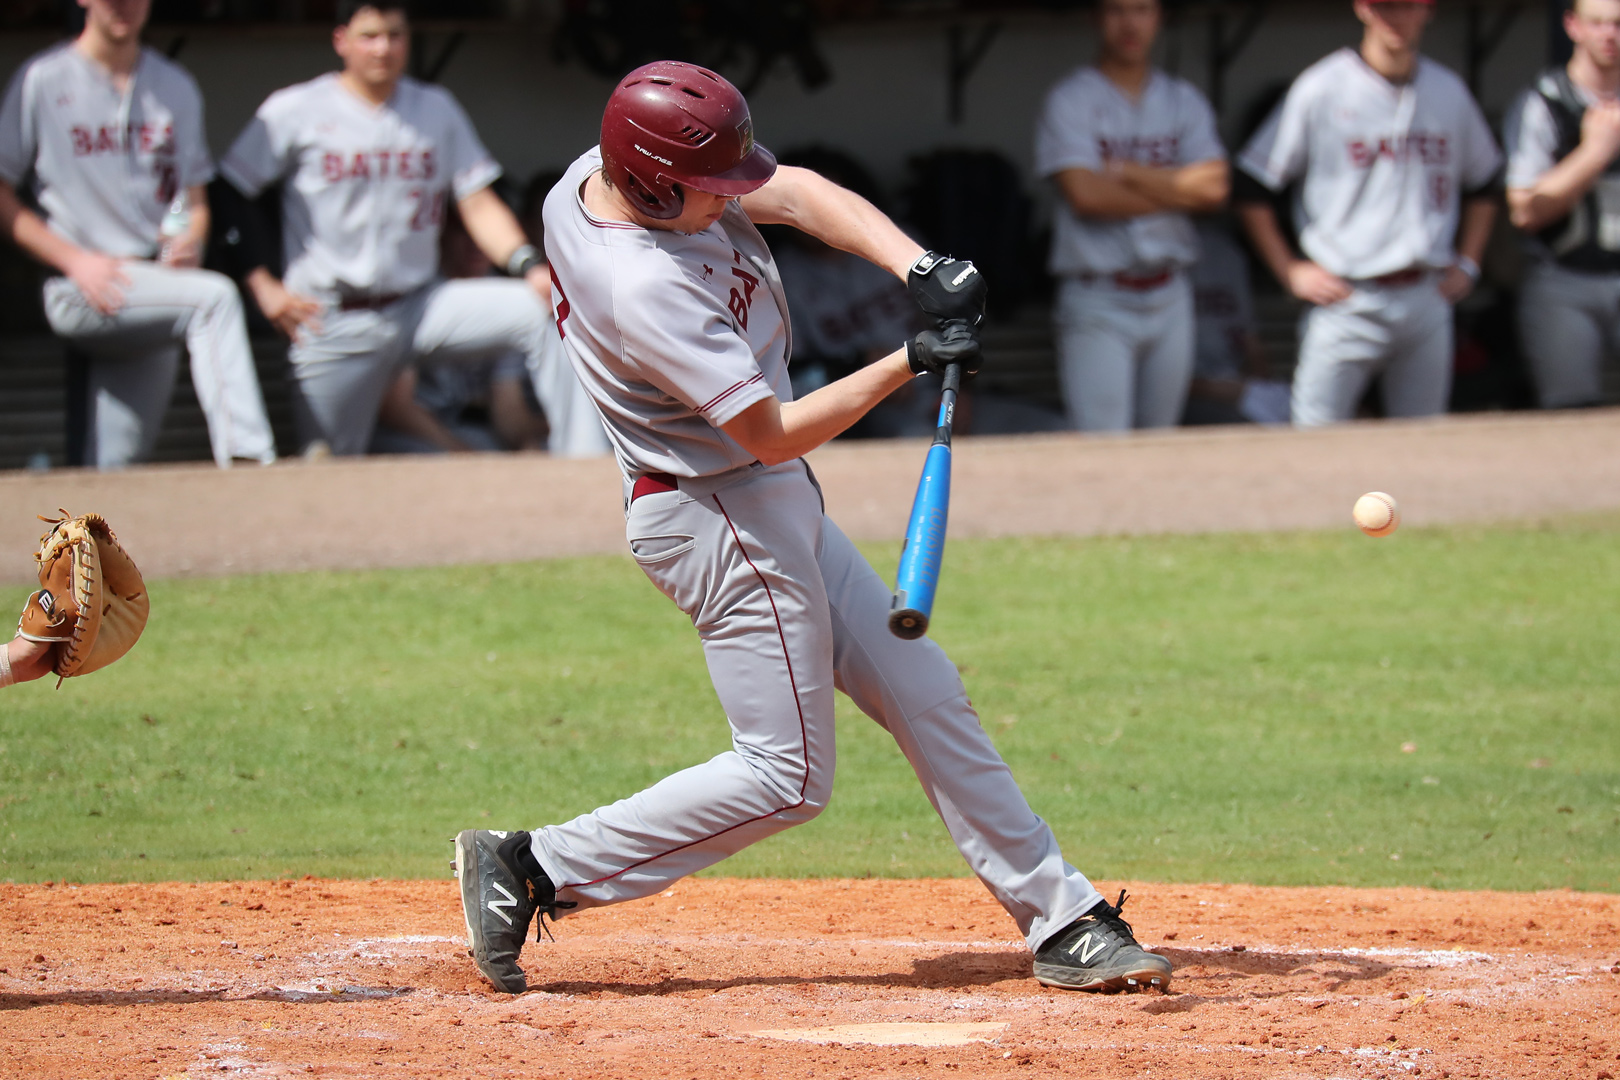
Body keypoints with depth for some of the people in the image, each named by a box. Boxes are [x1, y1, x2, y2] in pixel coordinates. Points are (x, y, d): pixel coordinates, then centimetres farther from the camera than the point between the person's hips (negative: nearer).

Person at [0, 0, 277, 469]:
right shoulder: (42, 81, 1)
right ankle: (248, 461, -39)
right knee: (215, 297, -30)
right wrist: (76, 259, -12)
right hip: (79, 290, -5)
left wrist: (190, 241, -5)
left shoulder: (175, 87, 16)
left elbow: (195, 199, 19)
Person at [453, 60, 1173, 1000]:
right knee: (788, 778, -3)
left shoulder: (605, 173, -5)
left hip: (773, 508, 10)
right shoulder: (642, 287, -31)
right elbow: (771, 432, -26)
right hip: (720, 515, -10)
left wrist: (920, 270, -22)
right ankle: (535, 868, 1)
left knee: (922, 691, 11)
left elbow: (796, 195, -9)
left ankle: (1062, 920, 16)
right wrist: (908, 363, -24)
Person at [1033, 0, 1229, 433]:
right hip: (1099, 303, -5)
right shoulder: (1070, 101, -2)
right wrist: (1177, 188, -6)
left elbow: (1215, 188, -4)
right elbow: (1085, 195, -15)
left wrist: (1121, 171, -9)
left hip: (1168, 298, 5)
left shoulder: (1185, 102, 11)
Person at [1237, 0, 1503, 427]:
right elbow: (1251, 188, -3)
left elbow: (1483, 183, 25)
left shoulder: (1449, 92, 9)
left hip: (1427, 300, 4)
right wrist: (1291, 272, -5)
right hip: (1347, 304, -4)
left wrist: (1467, 265, 15)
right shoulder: (1321, 89, -5)